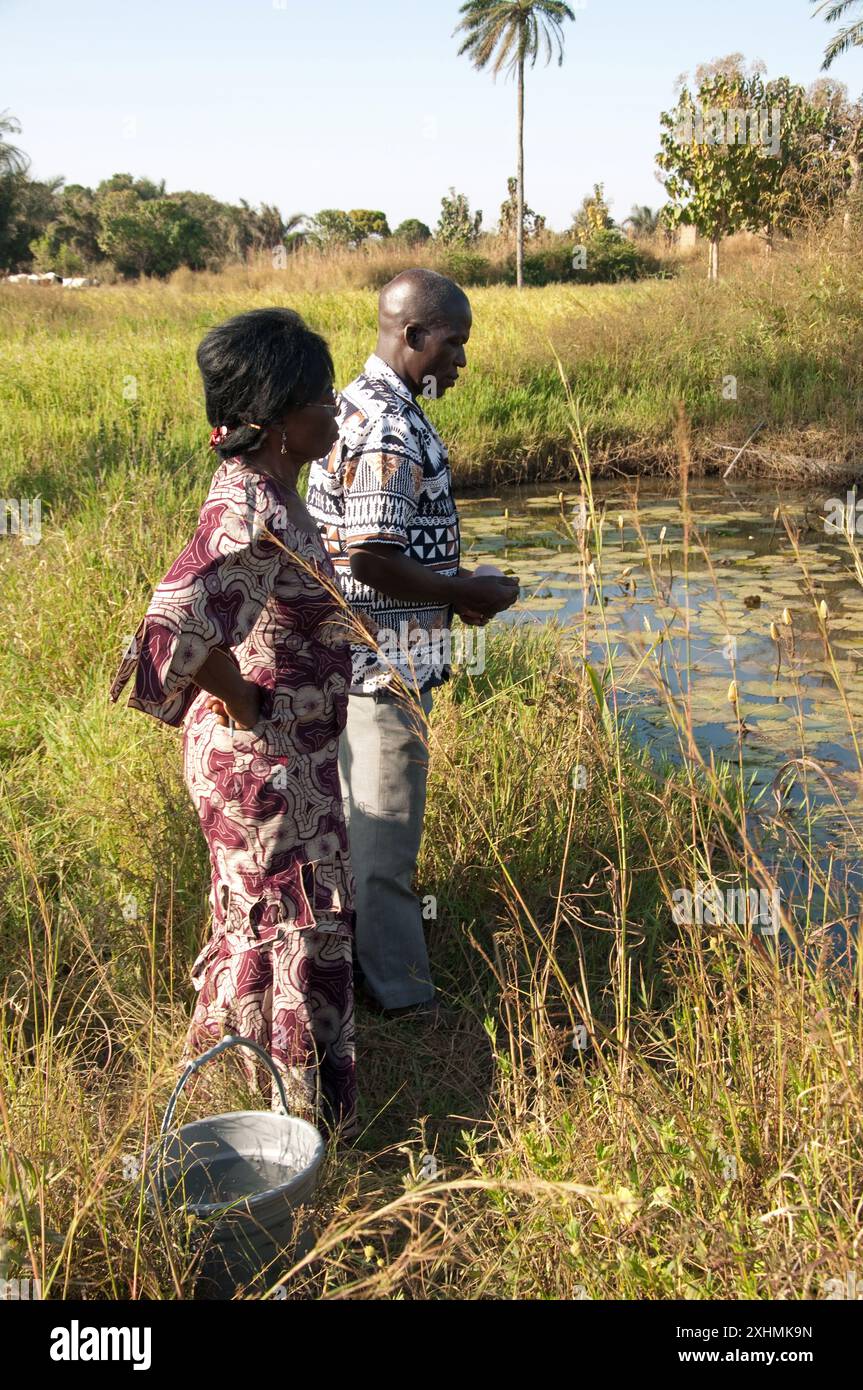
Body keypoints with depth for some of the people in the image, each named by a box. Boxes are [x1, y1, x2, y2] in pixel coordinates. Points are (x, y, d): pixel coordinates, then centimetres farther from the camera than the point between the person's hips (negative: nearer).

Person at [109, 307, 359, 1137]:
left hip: (272, 753, 9)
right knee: (300, 926, 7)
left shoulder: (255, 487, 2)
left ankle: (226, 1037, 51)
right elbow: (178, 628, -40)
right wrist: (243, 703, -24)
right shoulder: (253, 518, -29)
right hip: (266, 762, -9)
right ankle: (308, 1112, 26)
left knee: (255, 908, 27)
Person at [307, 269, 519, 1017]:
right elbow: (372, 560, -26)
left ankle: (367, 955, 37)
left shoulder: (361, 404, 11)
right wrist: (465, 594, -14)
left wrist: (454, 583, 12)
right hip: (386, 660, -10)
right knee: (385, 828, 2)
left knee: (361, 816, 21)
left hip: (354, 654, 10)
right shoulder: (389, 430, -22)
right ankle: (402, 996, 16)